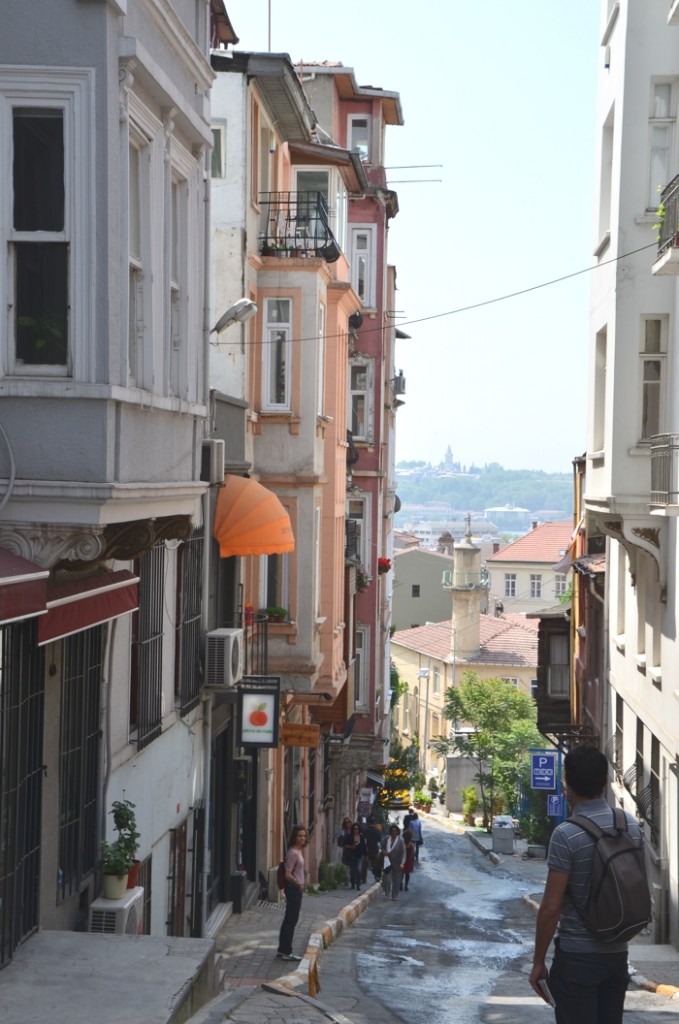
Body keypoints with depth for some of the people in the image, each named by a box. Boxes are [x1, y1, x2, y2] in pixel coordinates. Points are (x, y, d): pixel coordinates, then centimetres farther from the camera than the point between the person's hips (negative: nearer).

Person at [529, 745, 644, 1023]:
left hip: (577, 957, -6)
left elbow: (551, 908, -16)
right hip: (618, 953, 6)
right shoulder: (631, 825, 1)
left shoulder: (566, 834, -17)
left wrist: (538, 961, -6)